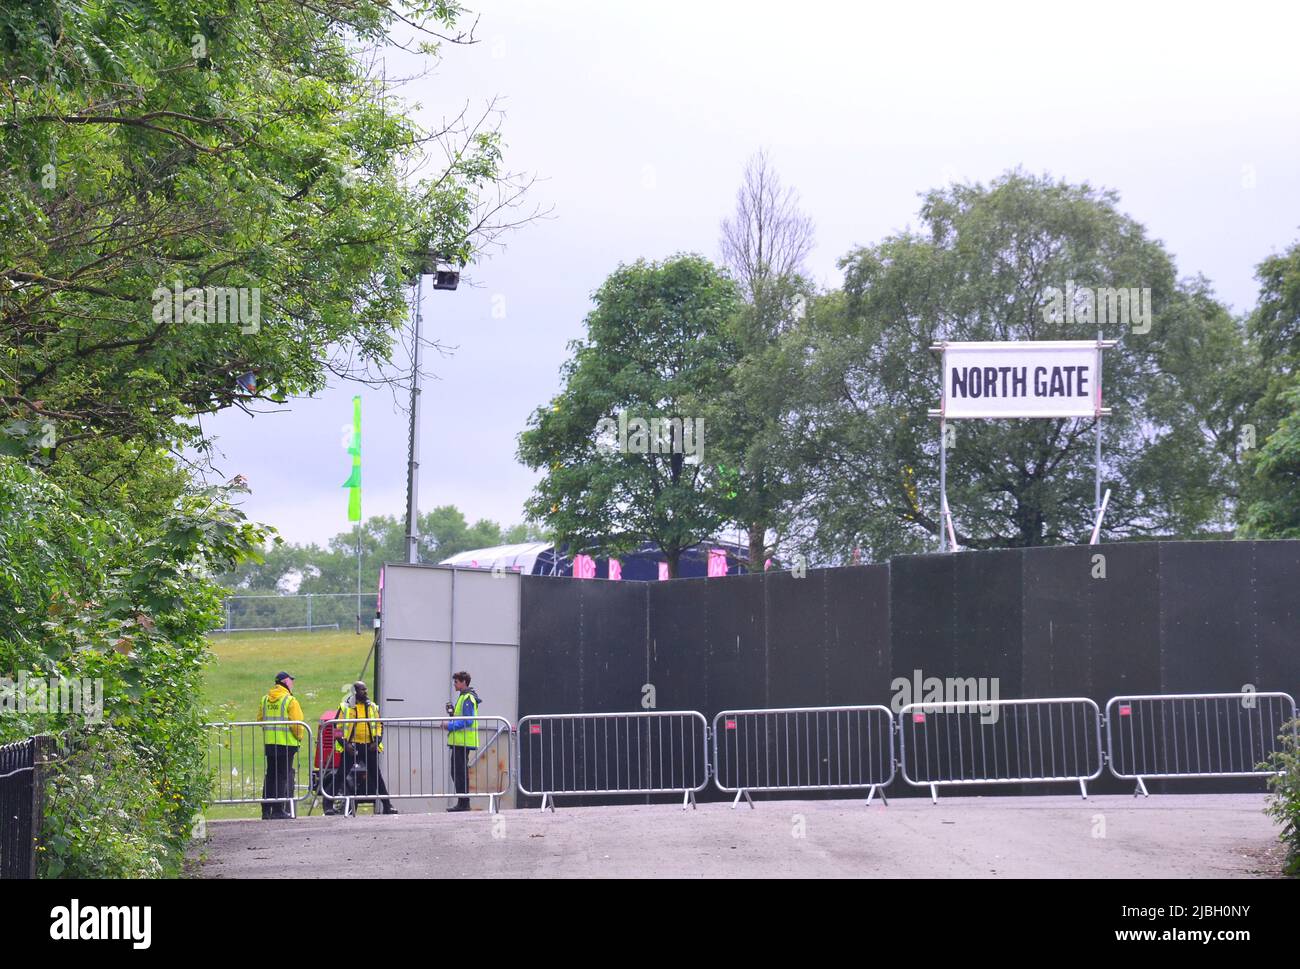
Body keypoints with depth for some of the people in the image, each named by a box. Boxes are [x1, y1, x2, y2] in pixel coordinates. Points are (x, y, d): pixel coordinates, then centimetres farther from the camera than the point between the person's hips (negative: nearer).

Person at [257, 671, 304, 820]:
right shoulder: (289, 700, -10)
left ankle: (266, 810, 14)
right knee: (283, 776, -2)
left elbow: (260, 718, 12)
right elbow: (296, 722, -14)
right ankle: (279, 810, -4)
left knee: (270, 776, 13)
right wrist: (299, 737, 0)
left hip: (269, 743, 6)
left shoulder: (265, 699, 10)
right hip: (286, 743, -6)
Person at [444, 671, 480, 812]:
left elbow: (468, 721, -20)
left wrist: (450, 725, -16)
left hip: (463, 742, -11)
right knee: (456, 772, 13)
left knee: (461, 773, -8)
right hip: (459, 742, 11)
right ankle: (462, 803, 17)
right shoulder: (463, 697, 19)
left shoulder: (468, 698, -13)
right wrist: (453, 713, 9)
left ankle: (463, 803, -6)